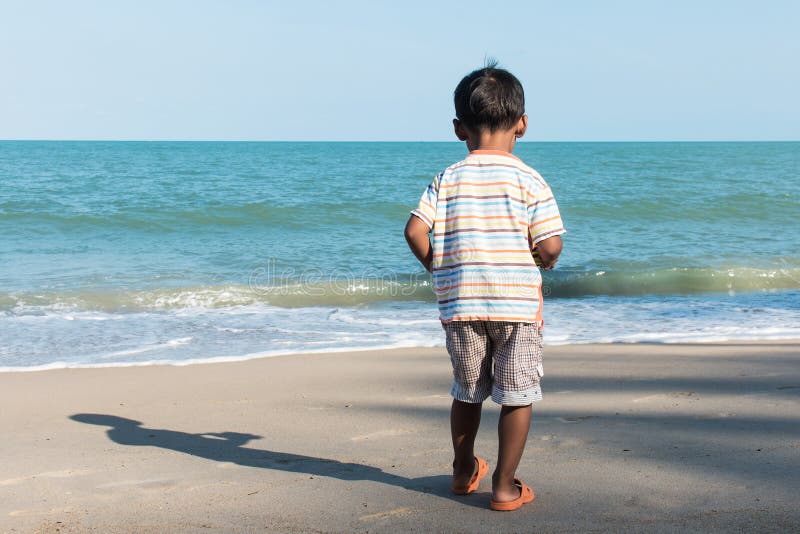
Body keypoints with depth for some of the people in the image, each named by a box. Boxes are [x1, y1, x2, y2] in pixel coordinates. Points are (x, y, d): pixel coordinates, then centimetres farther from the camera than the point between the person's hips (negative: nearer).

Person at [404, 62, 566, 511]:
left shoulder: (448, 180, 1)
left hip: (460, 305, 3)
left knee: (468, 391, 20)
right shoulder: (529, 180, -5)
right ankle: (505, 486, 10)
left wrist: (436, 266, 9)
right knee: (517, 396, 7)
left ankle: (464, 470, 37)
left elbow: (415, 230, -8)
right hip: (518, 304, -3)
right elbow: (550, 244, -11)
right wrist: (545, 263, 12)